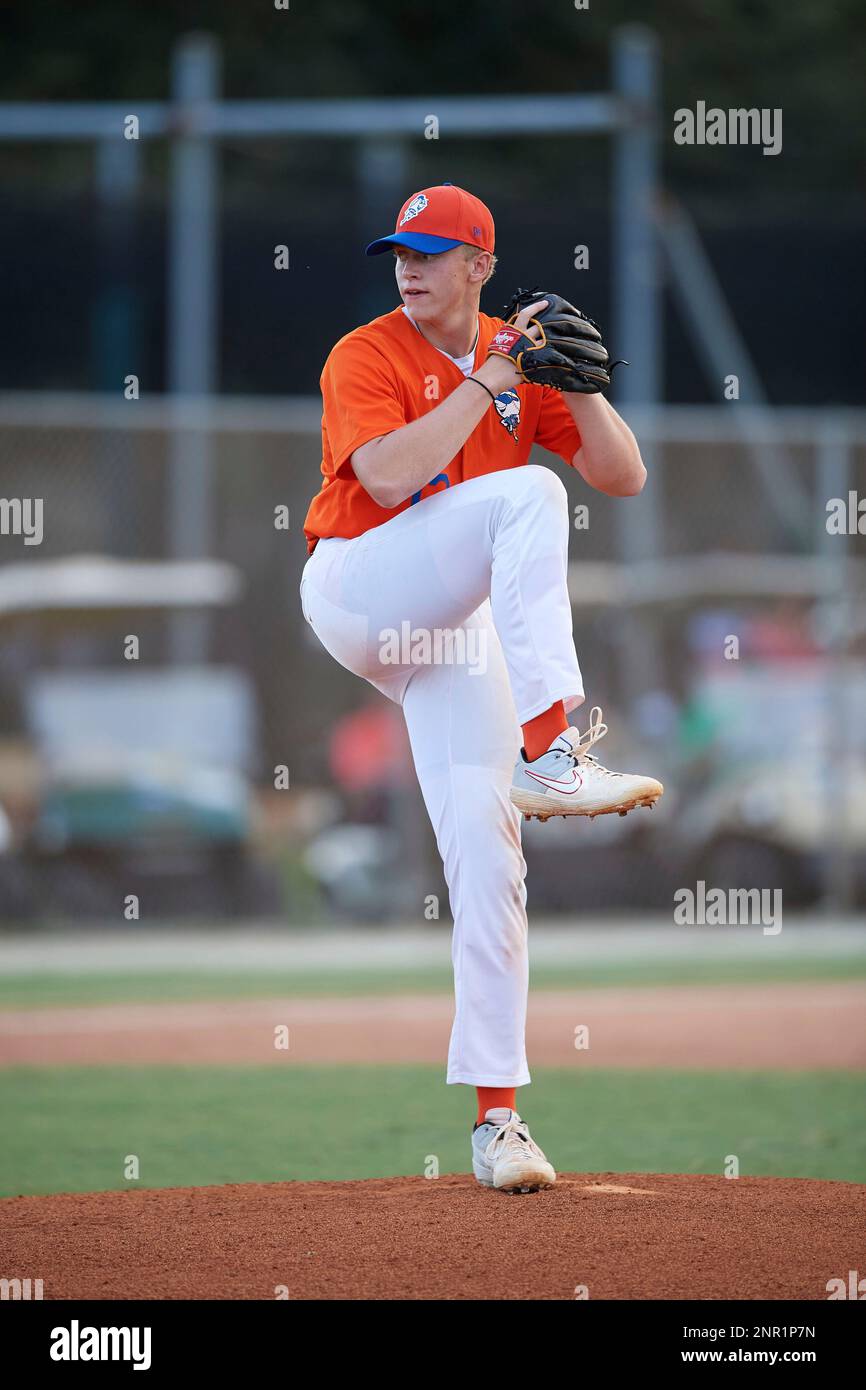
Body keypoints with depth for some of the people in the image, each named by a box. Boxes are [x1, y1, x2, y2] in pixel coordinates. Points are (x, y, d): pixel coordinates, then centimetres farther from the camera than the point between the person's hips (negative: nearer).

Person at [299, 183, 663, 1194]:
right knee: (526, 493, -26)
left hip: (457, 633, 5)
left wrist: (575, 382, -10)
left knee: (486, 858, -5)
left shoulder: (519, 361, 10)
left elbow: (624, 476, 4)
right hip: (353, 595, -5)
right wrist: (489, 381, -19)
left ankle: (496, 1116, -3)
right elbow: (388, 476, -23)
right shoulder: (366, 357, -5)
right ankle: (545, 750, -36)